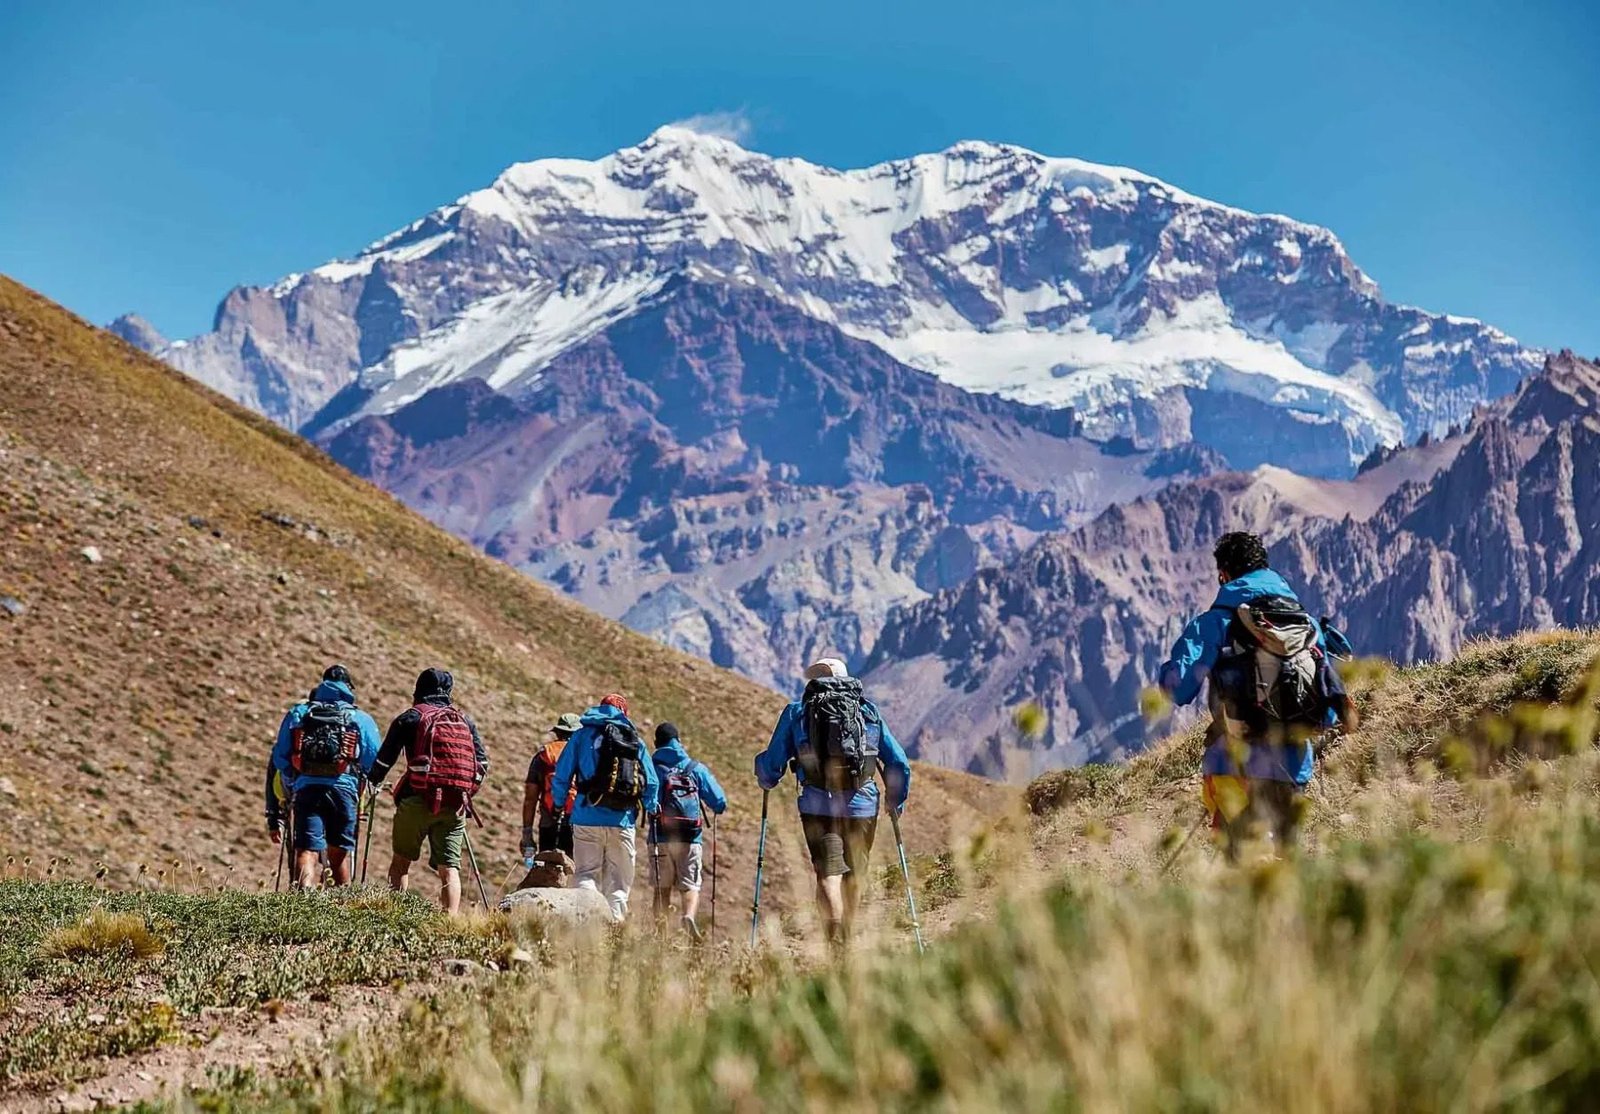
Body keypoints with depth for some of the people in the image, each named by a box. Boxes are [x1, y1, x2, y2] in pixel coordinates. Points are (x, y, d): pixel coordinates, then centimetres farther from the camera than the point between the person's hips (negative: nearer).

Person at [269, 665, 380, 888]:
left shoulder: (297, 713, 18)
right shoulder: (361, 719, 13)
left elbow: (280, 757, 16)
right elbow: (374, 762, 6)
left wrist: (291, 791, 27)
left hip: (306, 787, 0)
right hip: (344, 788, 0)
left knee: (307, 851, -8)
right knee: (339, 852, 13)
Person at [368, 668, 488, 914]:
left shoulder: (411, 717, 7)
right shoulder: (466, 720, 17)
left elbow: (385, 757, 6)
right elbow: (483, 763, 14)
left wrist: (374, 784, 22)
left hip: (418, 800, -3)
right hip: (456, 805, 3)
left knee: (401, 859, 9)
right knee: (449, 867, 1)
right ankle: (451, 919, -14)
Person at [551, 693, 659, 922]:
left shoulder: (582, 735, 7)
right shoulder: (636, 741, 10)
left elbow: (562, 775, 3)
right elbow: (651, 782, 9)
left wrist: (559, 805, 16)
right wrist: (650, 809, 25)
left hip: (587, 819, -1)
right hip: (623, 820, 1)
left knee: (586, 873, 1)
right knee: (619, 880, 9)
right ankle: (615, 921, -2)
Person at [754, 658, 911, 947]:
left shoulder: (796, 713, 9)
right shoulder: (869, 712, 14)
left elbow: (771, 764, 8)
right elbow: (899, 764, 13)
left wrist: (767, 782, 31)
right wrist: (896, 802, 27)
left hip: (818, 806, -2)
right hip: (862, 806, 2)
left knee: (828, 874, -6)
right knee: (854, 877, 17)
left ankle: (836, 940, -25)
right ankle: (846, 940, 28)